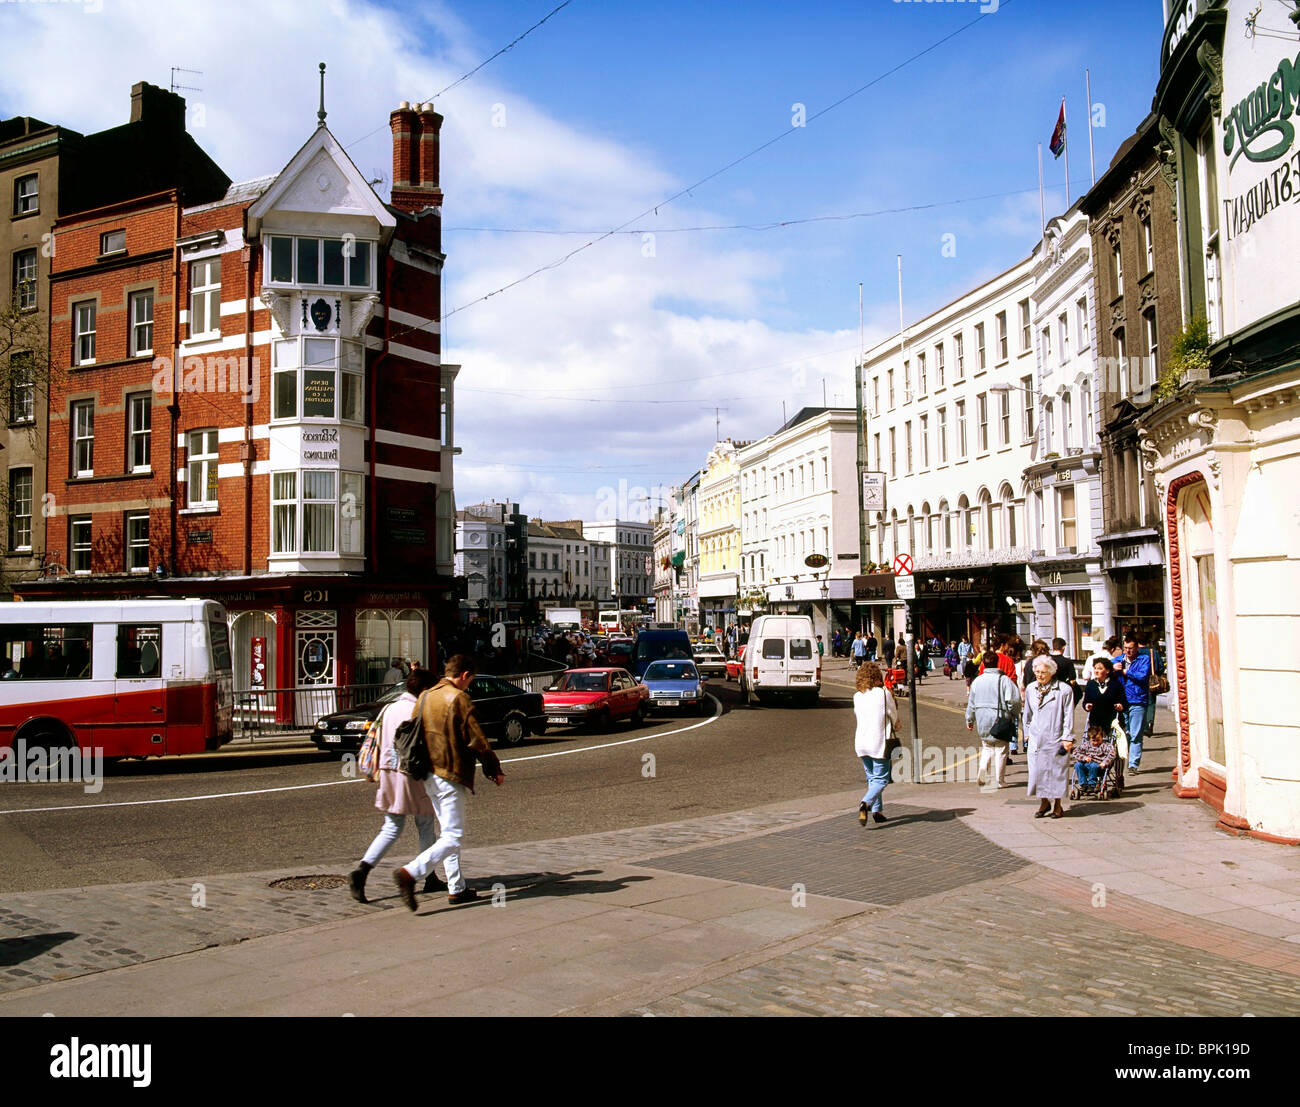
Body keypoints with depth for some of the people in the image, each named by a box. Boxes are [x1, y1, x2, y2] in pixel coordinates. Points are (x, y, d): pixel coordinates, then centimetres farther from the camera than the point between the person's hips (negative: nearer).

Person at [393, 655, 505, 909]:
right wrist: (495, 770, -3)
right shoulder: (459, 698, -13)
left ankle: (457, 888, 20)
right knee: (452, 838, -6)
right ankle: (410, 873, -20)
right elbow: (476, 739, -13)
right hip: (450, 775, -9)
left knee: (447, 832, 16)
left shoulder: (426, 696, 10)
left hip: (429, 775, 9)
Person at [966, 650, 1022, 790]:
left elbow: (971, 703, 10)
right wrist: (1013, 714, 1)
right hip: (1000, 720, -4)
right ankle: (999, 780, 10)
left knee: (987, 747, 17)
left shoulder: (977, 681, 3)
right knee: (1000, 749, 7)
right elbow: (1014, 699, -16)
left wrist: (969, 720, 21)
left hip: (982, 721, 4)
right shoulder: (1004, 680, -10)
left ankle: (982, 775, 2)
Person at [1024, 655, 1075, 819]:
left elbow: (1068, 716, -6)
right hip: (1036, 738, 4)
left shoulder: (1064, 690, -8)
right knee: (1037, 770, 3)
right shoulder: (1031, 689, 6)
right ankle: (1044, 802, 19)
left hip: (1056, 738, -4)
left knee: (1057, 771, 5)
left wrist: (1067, 738, -8)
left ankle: (1057, 804, 19)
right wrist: (1027, 733, 16)